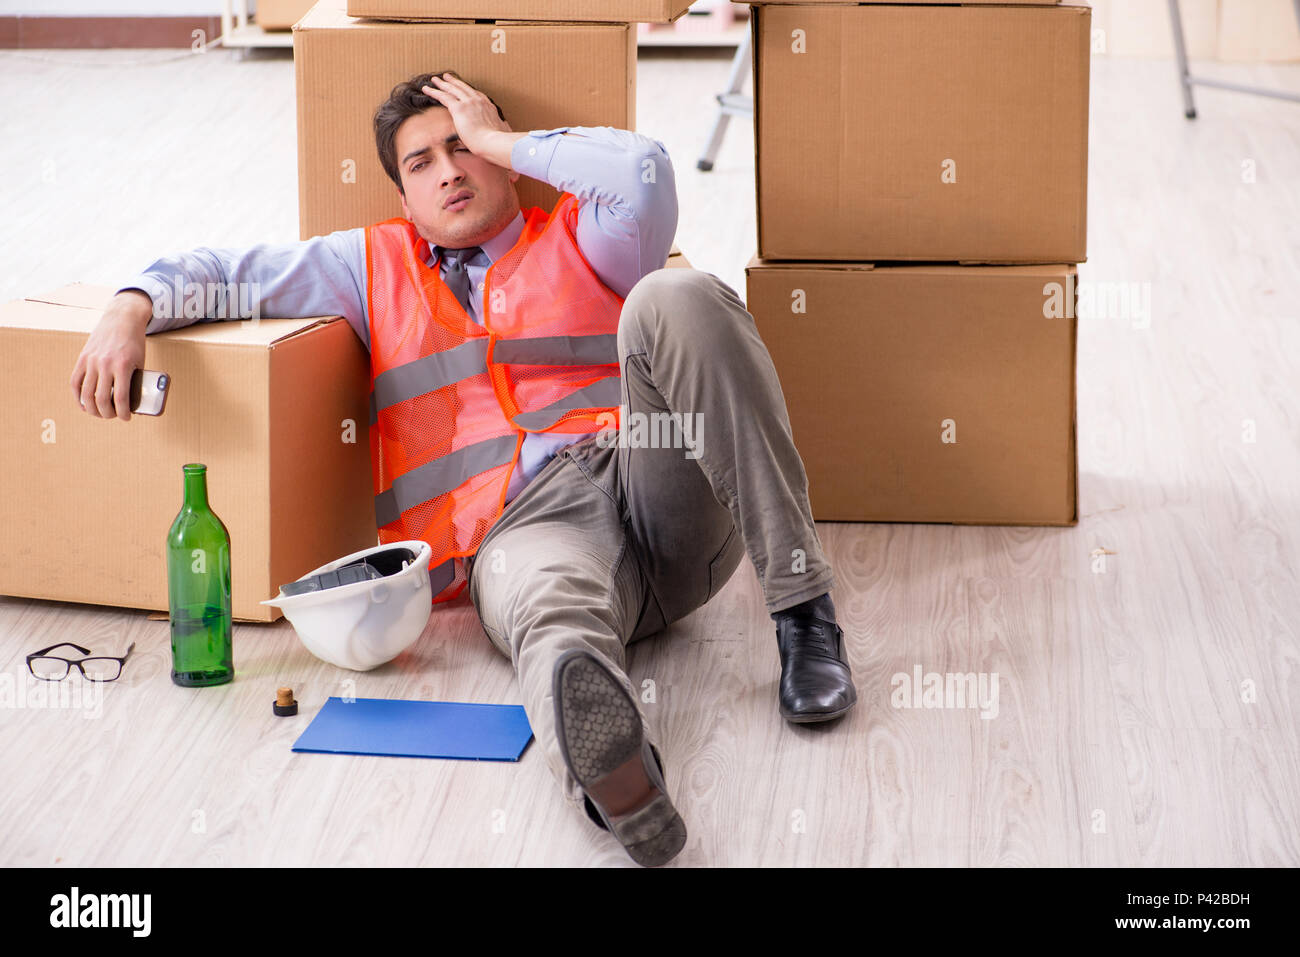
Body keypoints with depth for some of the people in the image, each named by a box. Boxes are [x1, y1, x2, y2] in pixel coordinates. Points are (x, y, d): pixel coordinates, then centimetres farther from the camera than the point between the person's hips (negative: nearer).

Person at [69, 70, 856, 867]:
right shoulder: (376, 266, 32)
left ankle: (803, 612, -31)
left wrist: (501, 140, 15)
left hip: (663, 493, 1)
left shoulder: (575, 241, 26)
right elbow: (223, 271, 28)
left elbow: (643, 173, 3)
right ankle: (621, 787, -77)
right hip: (524, 526, -1)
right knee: (553, 621, -40)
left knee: (676, 298, -28)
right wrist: (129, 313, 6)